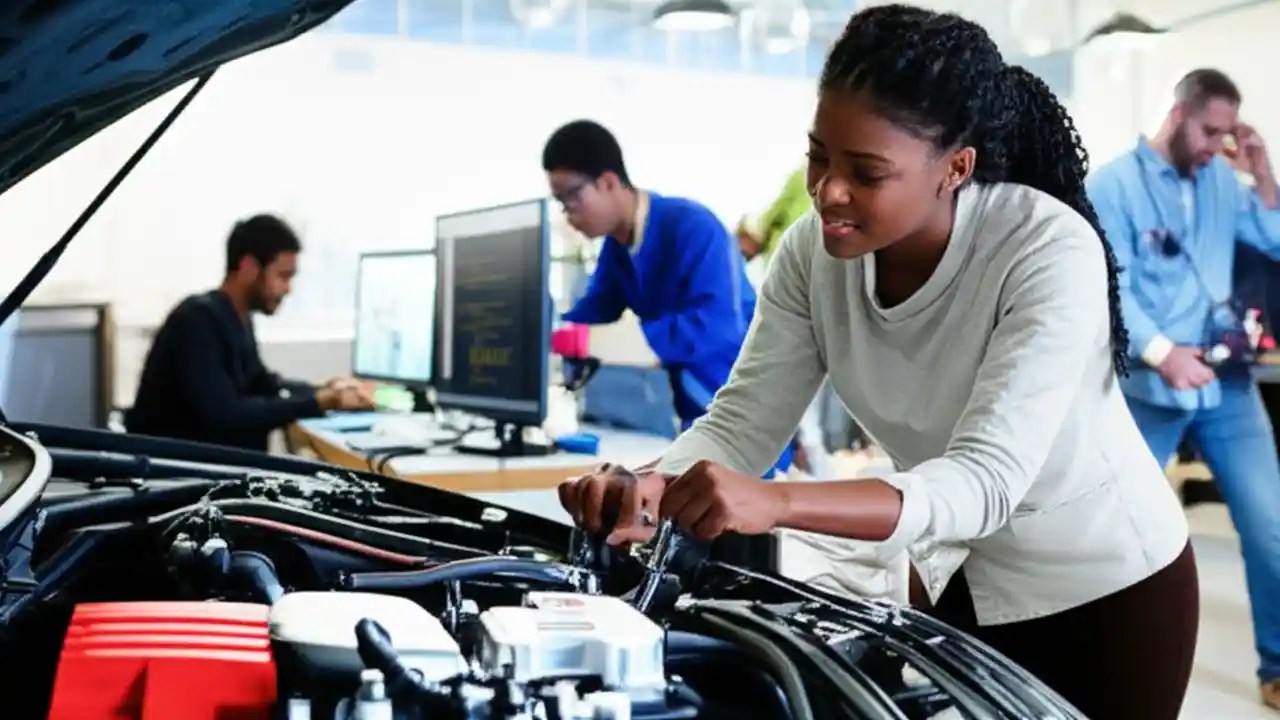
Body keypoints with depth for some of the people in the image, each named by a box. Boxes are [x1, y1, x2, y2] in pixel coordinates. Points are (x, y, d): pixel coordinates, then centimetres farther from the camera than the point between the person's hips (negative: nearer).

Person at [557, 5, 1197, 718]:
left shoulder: (1051, 251, -30)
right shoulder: (815, 252, -16)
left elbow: (986, 481, -38)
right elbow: (741, 423, -15)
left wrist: (779, 503, -52)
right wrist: (654, 488, -37)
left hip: (1107, 582, -4)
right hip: (960, 580, 4)